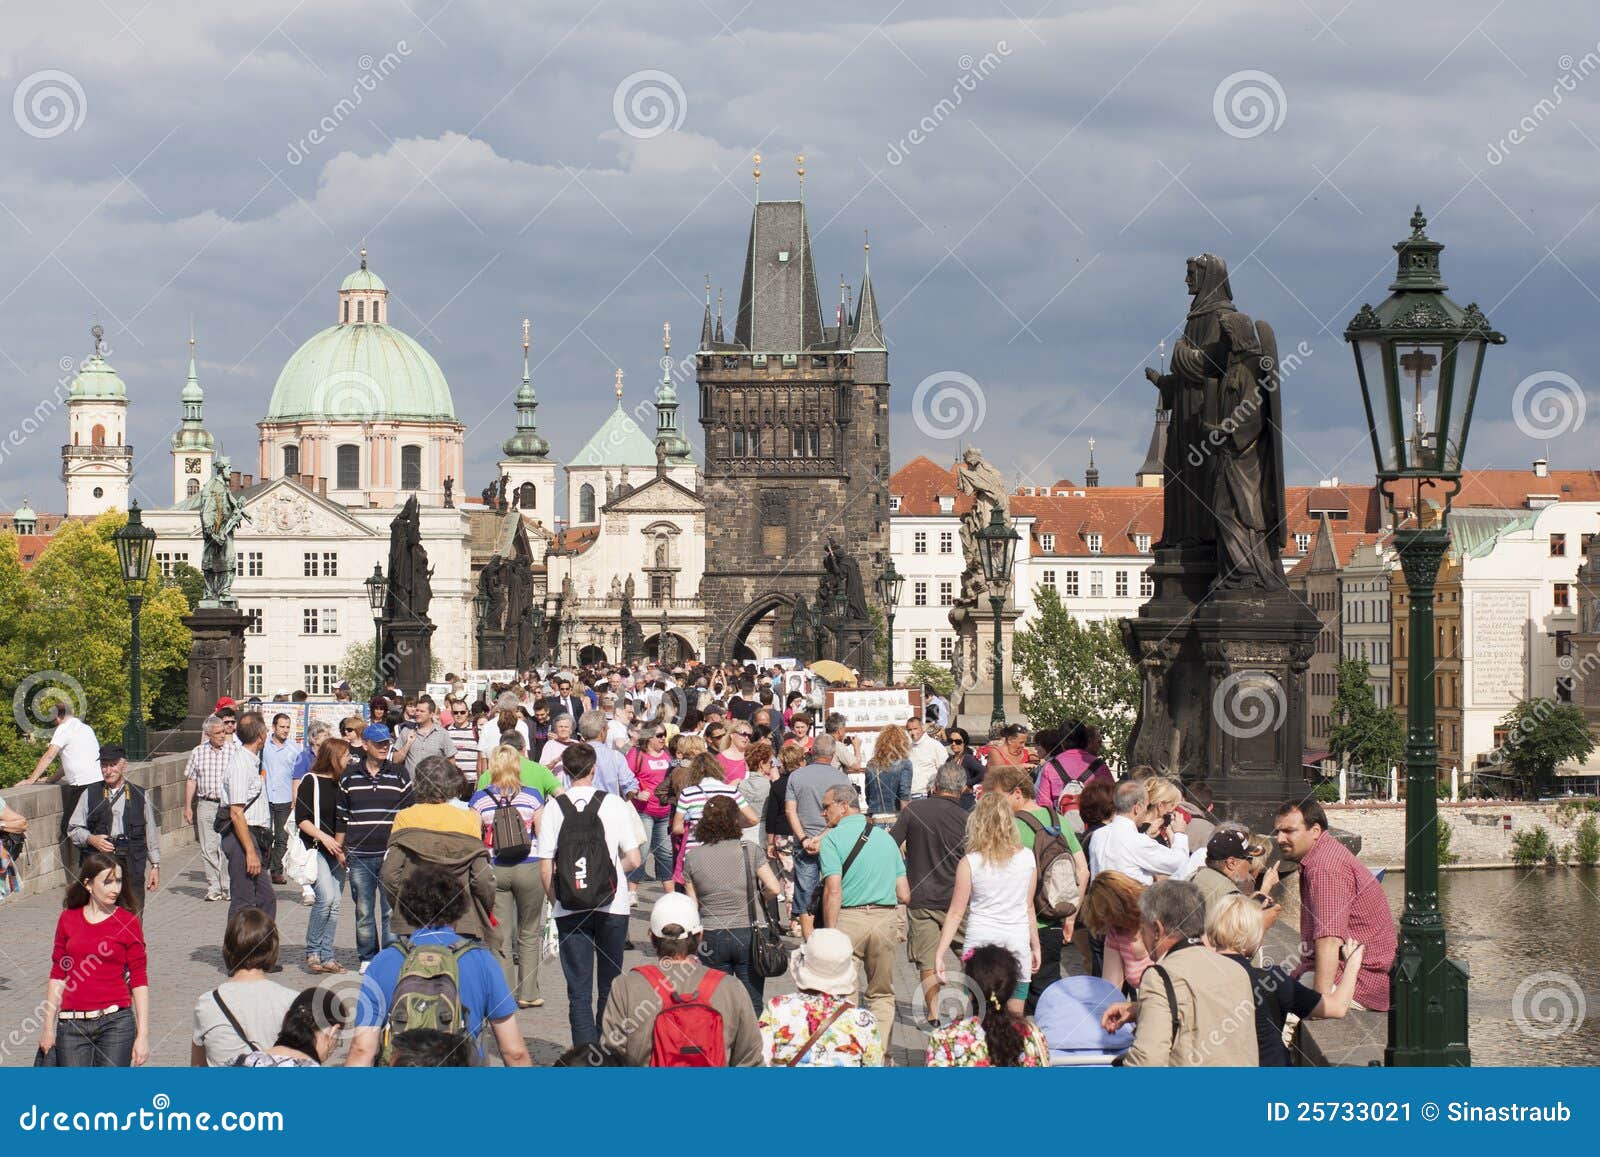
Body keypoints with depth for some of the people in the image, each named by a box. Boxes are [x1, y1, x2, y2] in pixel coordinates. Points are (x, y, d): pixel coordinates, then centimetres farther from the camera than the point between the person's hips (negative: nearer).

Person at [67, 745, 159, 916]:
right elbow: (73, 829, 12)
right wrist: (91, 839, -8)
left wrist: (155, 866, 10)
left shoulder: (140, 795, 10)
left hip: (132, 863, 1)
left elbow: (151, 832, 12)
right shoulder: (90, 795, 10)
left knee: (134, 914, -1)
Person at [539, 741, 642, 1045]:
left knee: (578, 990, 3)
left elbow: (545, 869, -6)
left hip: (570, 912, 0)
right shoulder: (612, 804, -4)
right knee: (610, 986, 13)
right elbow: (633, 859, -4)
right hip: (612, 907, 0)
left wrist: (557, 899, 10)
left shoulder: (554, 809, -5)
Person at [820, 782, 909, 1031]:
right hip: (887, 919, 4)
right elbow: (904, 895, 11)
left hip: (849, 917, -4)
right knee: (882, 994, 14)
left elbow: (833, 891, -14)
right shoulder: (885, 837, 13)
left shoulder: (832, 839, -3)